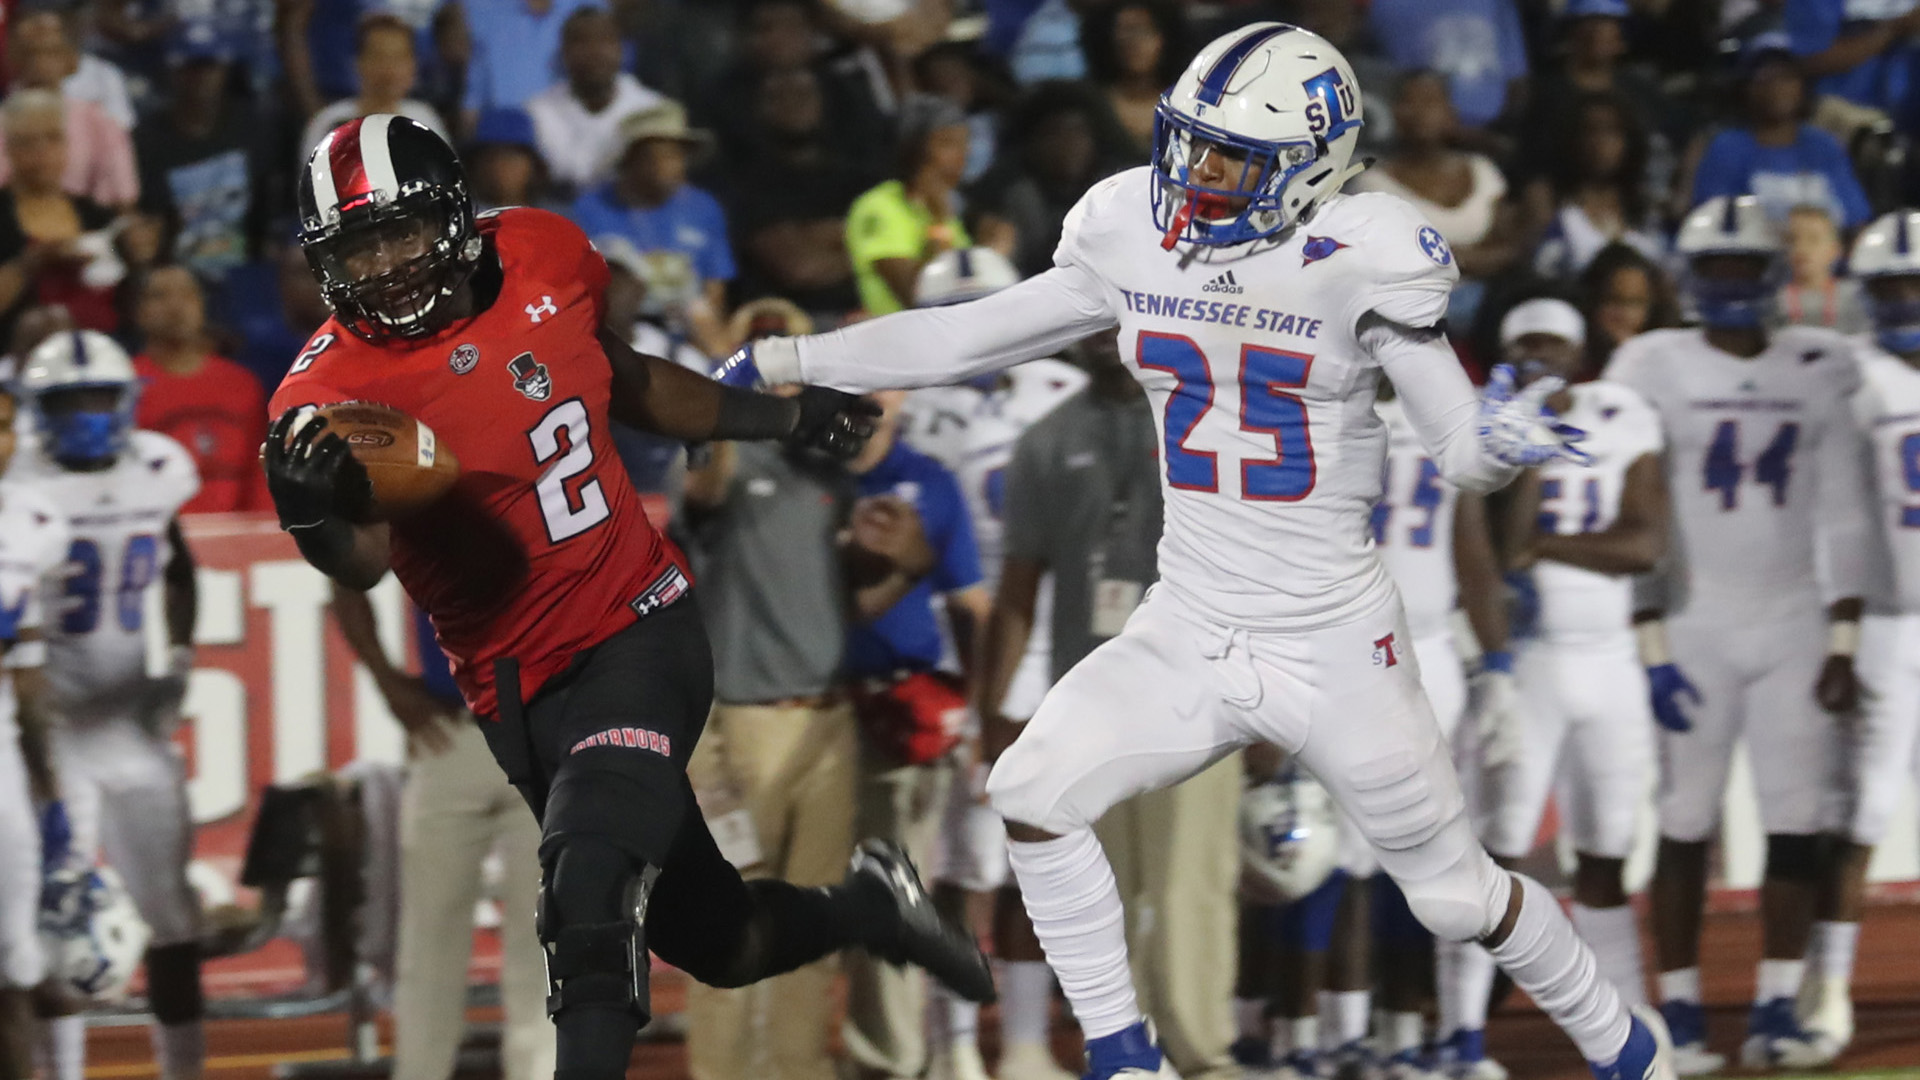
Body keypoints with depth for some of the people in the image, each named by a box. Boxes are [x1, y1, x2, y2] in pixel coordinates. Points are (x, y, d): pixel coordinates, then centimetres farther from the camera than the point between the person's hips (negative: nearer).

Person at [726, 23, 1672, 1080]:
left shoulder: (1354, 264, -17)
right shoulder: (1135, 246, -3)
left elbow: (1460, 449, -13)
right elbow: (972, 338, 6)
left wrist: (1500, 439, -38)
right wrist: (785, 360, 5)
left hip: (1332, 642, -4)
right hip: (1186, 629, 4)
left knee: (1455, 891, 5)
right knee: (1033, 795, -13)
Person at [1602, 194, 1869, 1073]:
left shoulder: (1815, 371, 6)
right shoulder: (1655, 372, -2)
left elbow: (1840, 518, 9)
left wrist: (1843, 642, 2)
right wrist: (1652, 650, -9)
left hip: (1794, 626, 3)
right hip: (1695, 626, -3)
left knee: (1797, 822, -2)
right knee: (1685, 826, -2)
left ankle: (1777, 1008, 4)